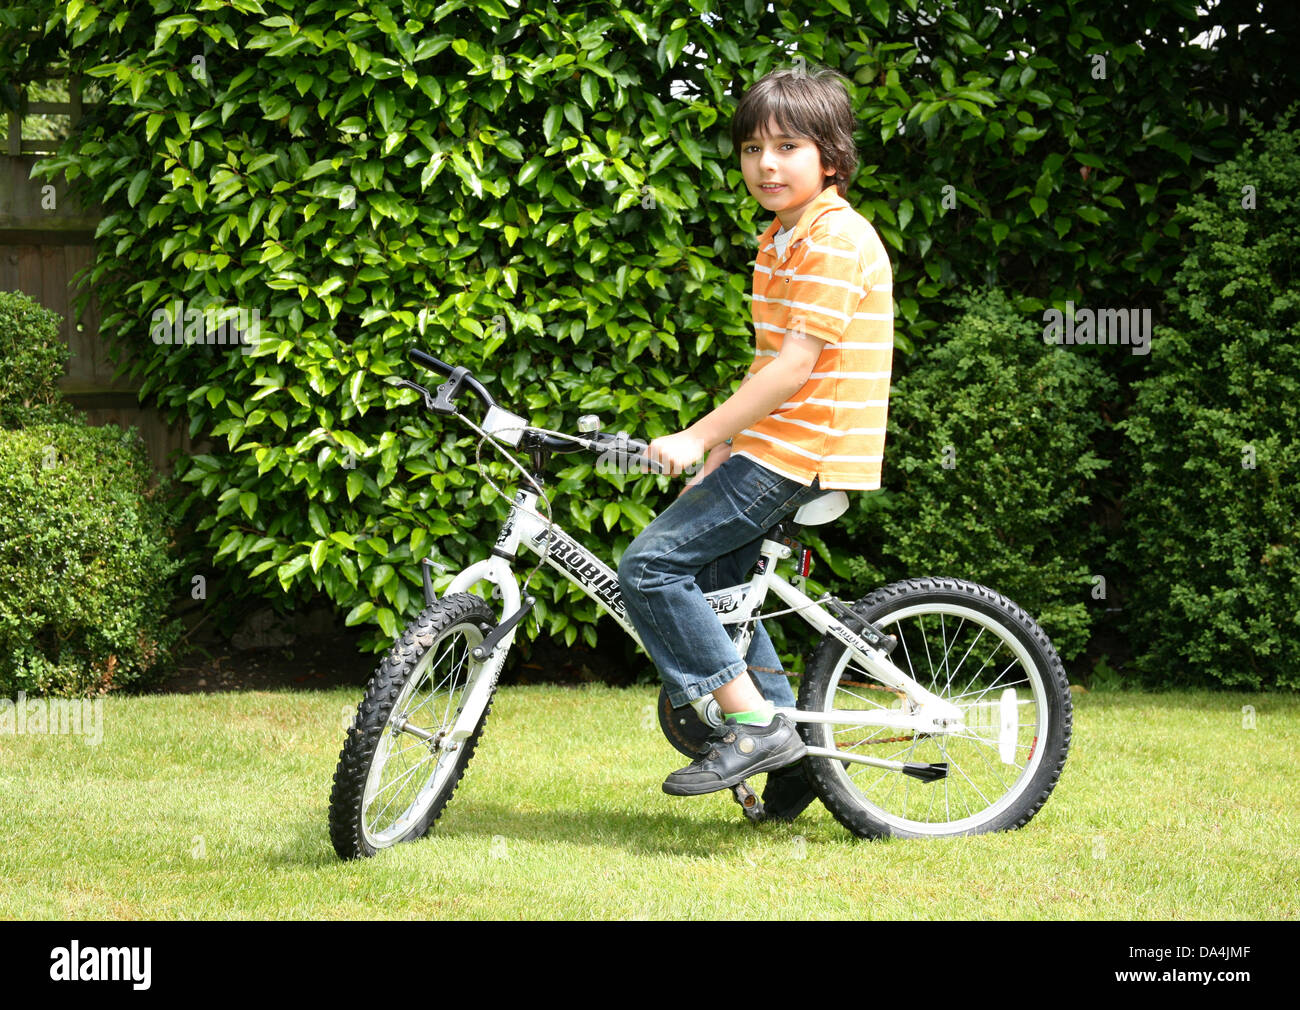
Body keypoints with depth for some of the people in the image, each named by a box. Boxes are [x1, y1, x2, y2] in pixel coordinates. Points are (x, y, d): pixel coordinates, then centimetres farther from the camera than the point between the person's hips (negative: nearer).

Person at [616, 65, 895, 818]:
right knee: (714, 584, 17)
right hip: (772, 445, 10)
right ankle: (793, 750, 21)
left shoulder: (836, 240, -16)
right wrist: (722, 444, 13)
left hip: (803, 448, -10)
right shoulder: (783, 239, 17)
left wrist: (699, 437, -21)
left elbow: (795, 366, -22)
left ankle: (755, 724, -11)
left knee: (653, 565, -14)